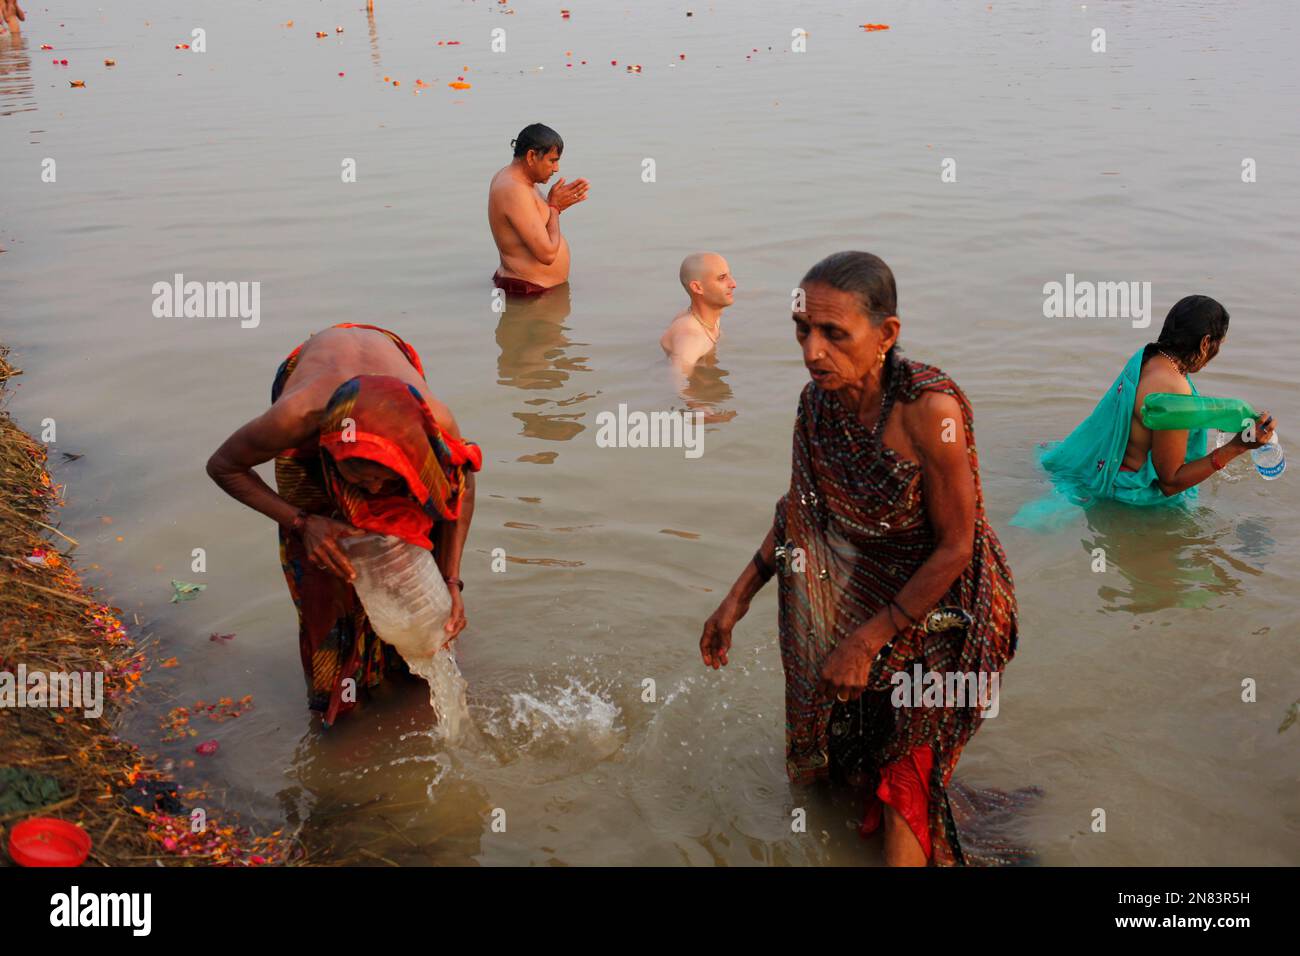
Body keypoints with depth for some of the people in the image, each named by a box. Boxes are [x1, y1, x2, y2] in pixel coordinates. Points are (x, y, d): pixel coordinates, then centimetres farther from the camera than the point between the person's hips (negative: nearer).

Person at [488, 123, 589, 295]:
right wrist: (554, 206, -11)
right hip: (532, 293, -10)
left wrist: (557, 202, 1)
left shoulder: (509, 176, 8)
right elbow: (547, 254, -25)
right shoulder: (515, 191, -23)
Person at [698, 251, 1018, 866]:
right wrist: (739, 596, 2)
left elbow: (954, 550, -24)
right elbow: (799, 510, 3)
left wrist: (867, 642, -21)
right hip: (862, 591, 5)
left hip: (942, 604, -5)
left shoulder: (929, 410, -32)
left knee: (904, 779, 5)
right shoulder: (818, 401, -14)